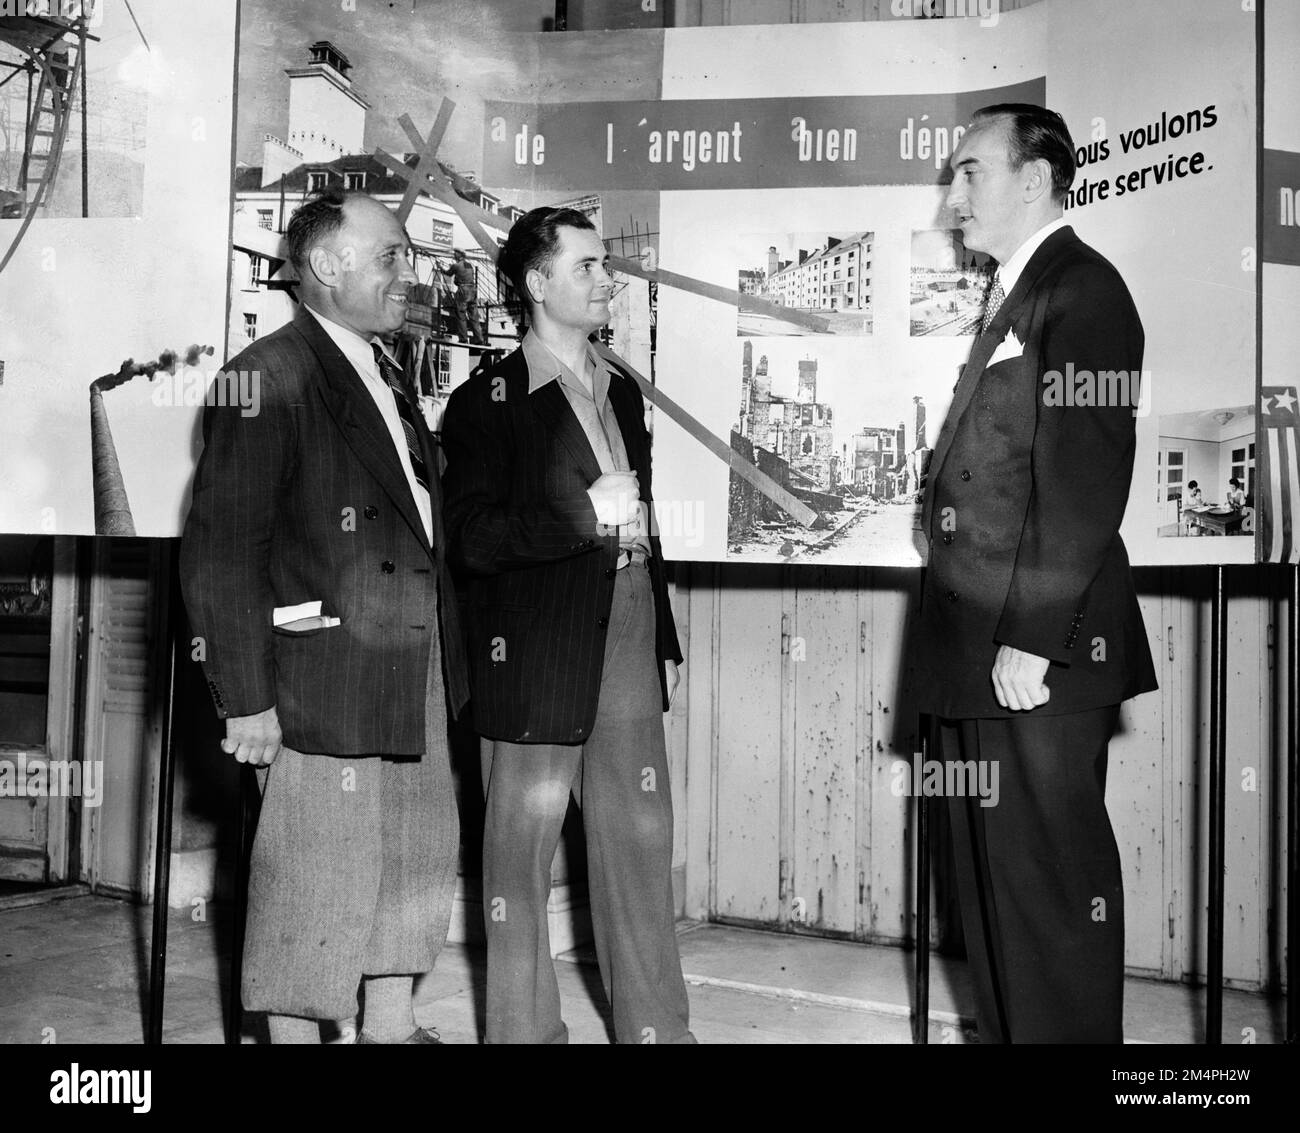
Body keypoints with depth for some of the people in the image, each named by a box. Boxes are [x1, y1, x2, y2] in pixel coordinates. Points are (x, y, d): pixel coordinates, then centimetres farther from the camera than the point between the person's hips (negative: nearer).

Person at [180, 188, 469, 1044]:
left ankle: (391, 1022, 33)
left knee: (422, 857, 17)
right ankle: (296, 1033, 22)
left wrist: (444, 658, 12)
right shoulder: (272, 379, -12)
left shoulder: (390, 378, 15)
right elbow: (220, 551, -16)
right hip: (325, 677, -8)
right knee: (317, 875, 4)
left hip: (416, 672, 9)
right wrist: (246, 698, -17)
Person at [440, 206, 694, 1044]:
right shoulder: (487, 402, -4)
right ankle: (525, 1028, 19)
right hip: (537, 652, -6)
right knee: (524, 845, 5)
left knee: (641, 839, 10)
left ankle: (657, 1025, 21)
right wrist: (583, 515, -20)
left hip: (628, 637, 6)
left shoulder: (623, 391, 15)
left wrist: (665, 640, 18)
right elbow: (473, 538, -12)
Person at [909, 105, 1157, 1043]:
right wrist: (979, 638, 13)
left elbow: (1084, 482, -17)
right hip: (979, 648, 10)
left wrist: (1030, 639, -20)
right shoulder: (1011, 297, 20)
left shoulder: (1081, 289, -9)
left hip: (1039, 652, -9)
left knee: (1053, 881, 0)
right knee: (993, 877, 16)